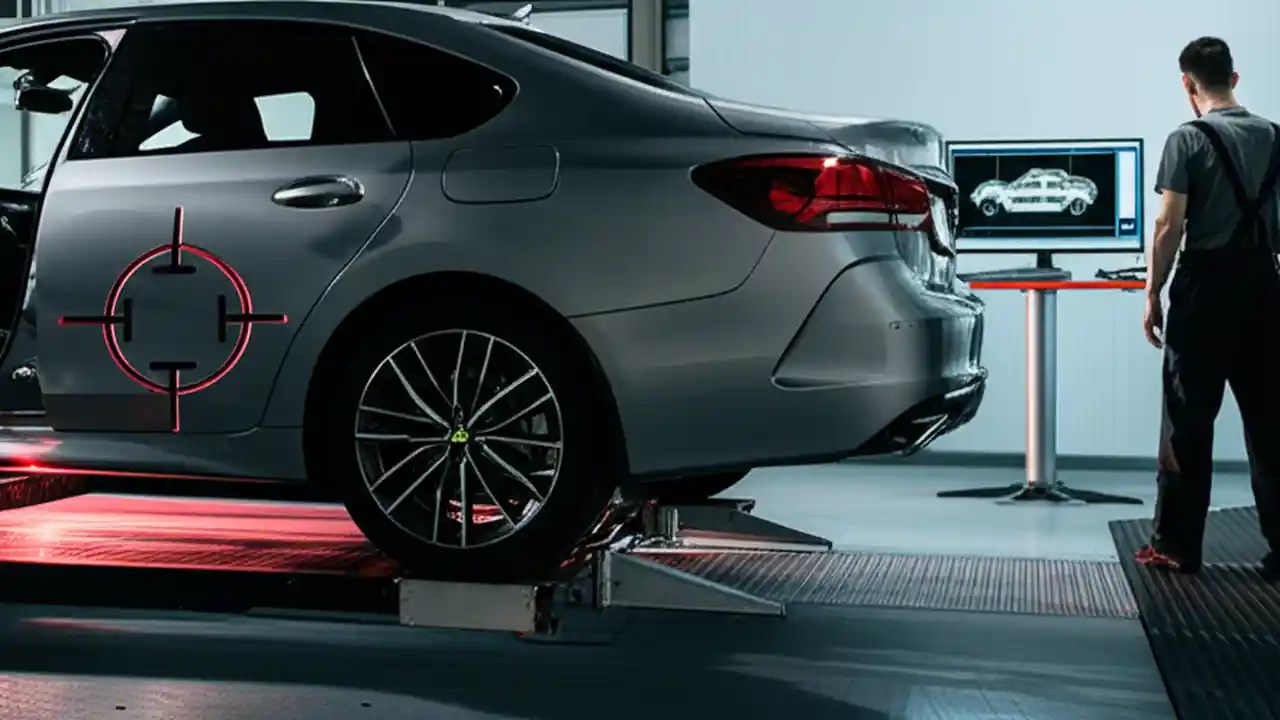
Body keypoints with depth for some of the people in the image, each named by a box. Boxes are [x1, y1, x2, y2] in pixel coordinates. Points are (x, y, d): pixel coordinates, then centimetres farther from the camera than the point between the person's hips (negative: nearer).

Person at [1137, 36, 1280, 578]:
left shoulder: (1189, 139, -8)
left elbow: (1169, 227, -11)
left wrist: (1152, 295, -4)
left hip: (1206, 289, -4)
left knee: (1189, 420, 2)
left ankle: (1177, 546, 7)